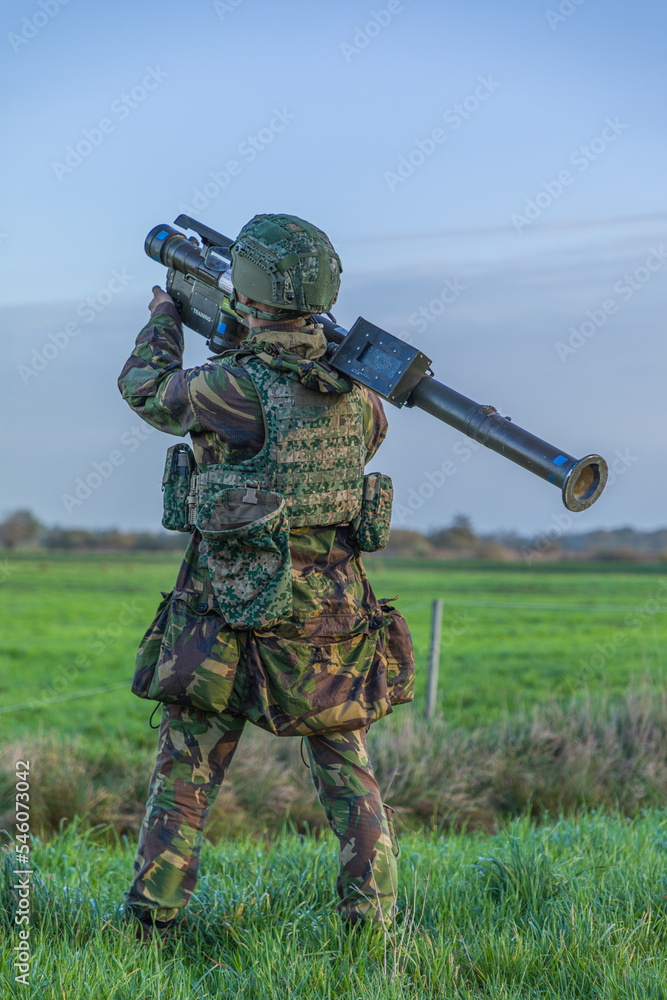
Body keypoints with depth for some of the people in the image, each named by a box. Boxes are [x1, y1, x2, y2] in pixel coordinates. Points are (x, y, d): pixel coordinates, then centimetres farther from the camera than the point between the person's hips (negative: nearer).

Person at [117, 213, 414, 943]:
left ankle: (148, 930, 11)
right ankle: (374, 930, 10)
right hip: (333, 609, 4)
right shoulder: (353, 382, 0)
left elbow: (145, 389, 4)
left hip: (234, 612, -4)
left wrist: (164, 321, 24)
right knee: (349, 779, 13)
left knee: (183, 780, 8)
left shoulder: (233, 387, -16)